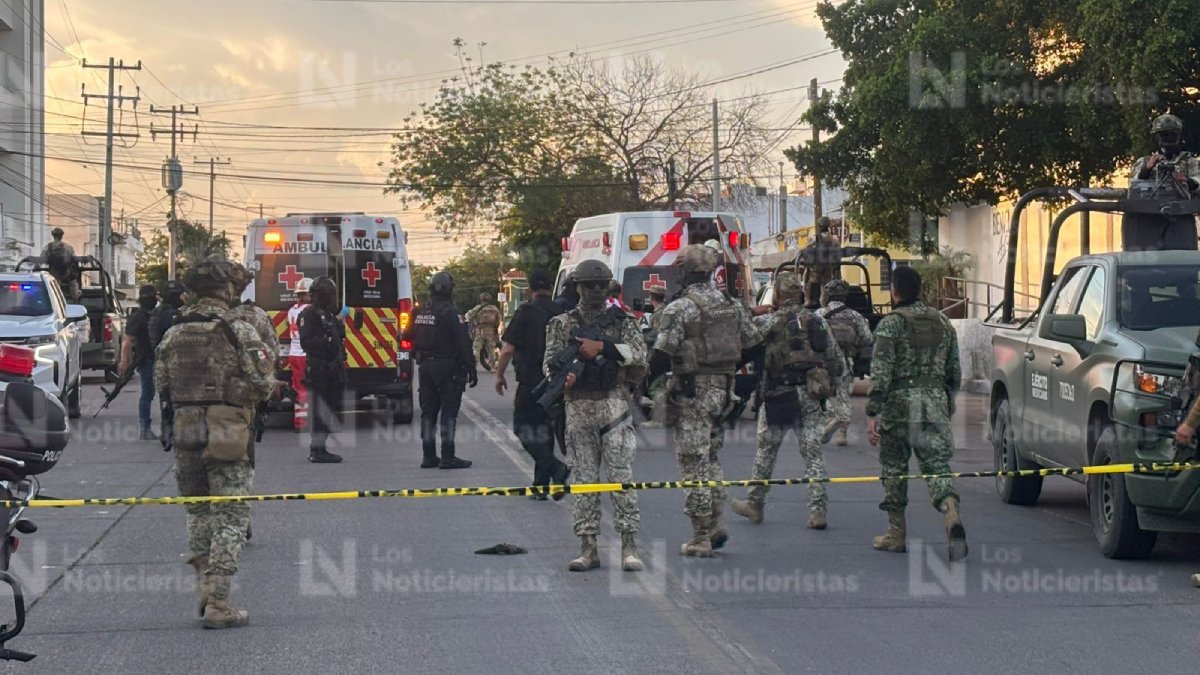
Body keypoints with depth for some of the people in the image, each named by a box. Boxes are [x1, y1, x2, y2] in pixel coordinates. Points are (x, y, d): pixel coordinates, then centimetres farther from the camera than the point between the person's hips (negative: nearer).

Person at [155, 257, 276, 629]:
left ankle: (204, 589, 16)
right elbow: (262, 385, -10)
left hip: (185, 431, 5)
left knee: (198, 511, 19)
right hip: (227, 432, -5)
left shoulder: (174, 334, 7)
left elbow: (161, 384, 10)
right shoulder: (240, 332, -8)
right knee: (230, 517, -1)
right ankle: (217, 602, -7)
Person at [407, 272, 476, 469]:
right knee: (448, 412, -4)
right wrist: (471, 370, -12)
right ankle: (448, 457, -6)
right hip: (447, 369, -7)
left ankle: (428, 456, 14)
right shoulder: (450, 313, -14)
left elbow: (413, 341, 16)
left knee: (428, 412, 11)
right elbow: (463, 344, -16)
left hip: (426, 367, 7)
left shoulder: (420, 313, 9)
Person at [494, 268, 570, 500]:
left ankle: (555, 468, -20)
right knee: (544, 428, 13)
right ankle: (542, 485, 14)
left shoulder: (525, 313, -10)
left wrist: (499, 375, 4)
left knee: (524, 428, -1)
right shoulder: (560, 314, 5)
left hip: (531, 379, -6)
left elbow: (507, 349, -10)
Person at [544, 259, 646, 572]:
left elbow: (639, 352, -6)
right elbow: (549, 361, 4)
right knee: (584, 478, 4)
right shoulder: (563, 323, 10)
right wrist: (562, 376, -18)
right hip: (579, 408, 1)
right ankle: (588, 548, 7)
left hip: (614, 406, -1)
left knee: (621, 475, -5)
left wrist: (601, 347, -15)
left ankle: (629, 546, -4)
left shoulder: (621, 320, 8)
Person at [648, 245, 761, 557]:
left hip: (691, 393, -6)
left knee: (694, 463, -2)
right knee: (712, 458, 20)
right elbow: (752, 344, 13)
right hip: (723, 390, 7)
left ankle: (701, 538, -1)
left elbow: (662, 356, -16)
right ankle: (715, 525, 17)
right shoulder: (732, 306, 8)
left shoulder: (679, 309, -12)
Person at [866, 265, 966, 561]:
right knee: (937, 467, -2)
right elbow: (954, 372, 16)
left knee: (894, 469, 11)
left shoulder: (890, 324, -6)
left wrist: (872, 414, -13)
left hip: (899, 405, -4)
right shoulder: (942, 322, 12)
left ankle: (896, 533, 17)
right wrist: (947, 406, 26)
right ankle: (952, 516, -27)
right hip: (935, 404, 4)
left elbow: (881, 373, -13)